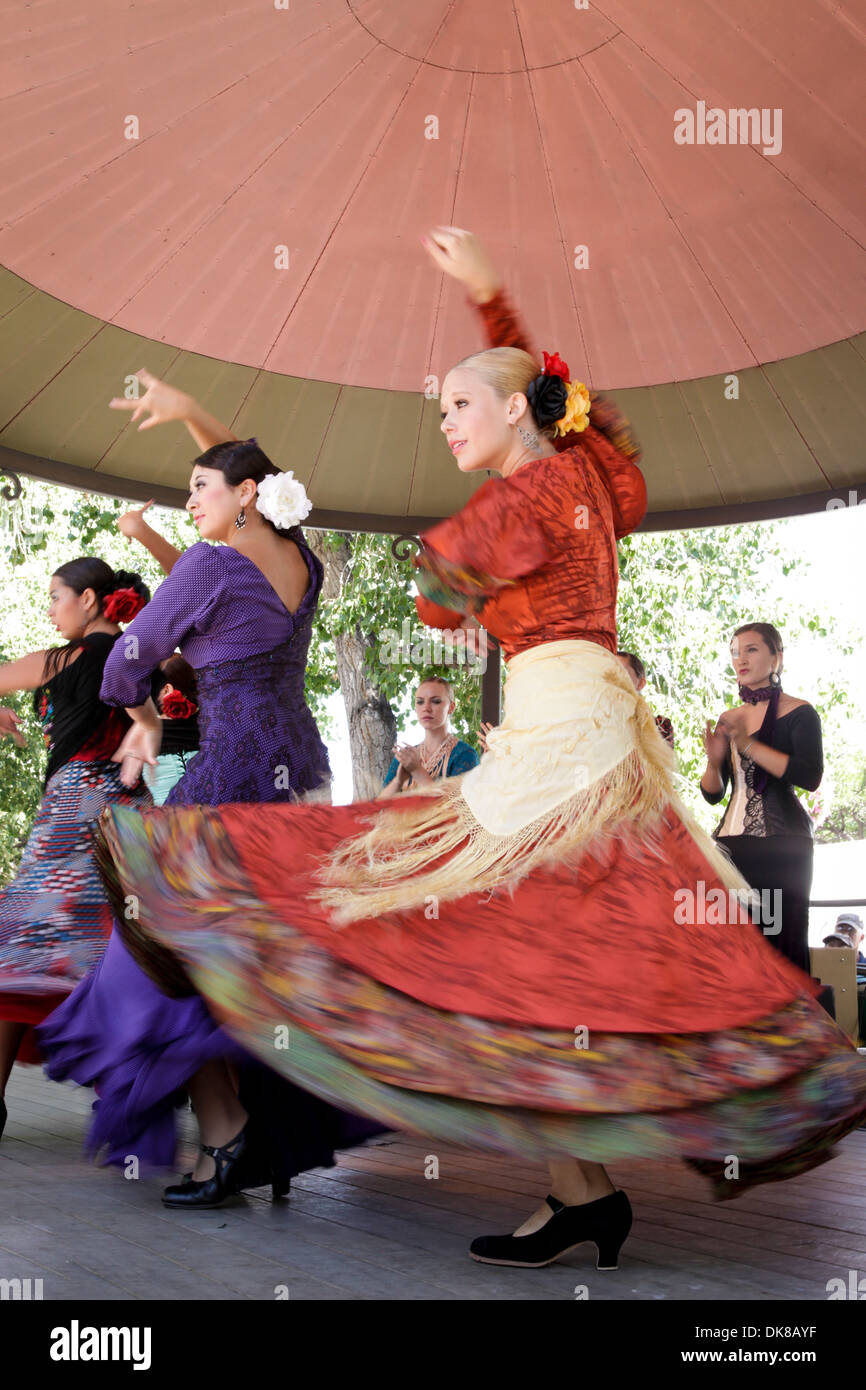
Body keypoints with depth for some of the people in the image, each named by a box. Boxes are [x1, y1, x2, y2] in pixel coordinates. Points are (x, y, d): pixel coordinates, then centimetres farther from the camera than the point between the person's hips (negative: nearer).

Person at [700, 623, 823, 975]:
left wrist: (748, 743, -20)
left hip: (782, 843, -5)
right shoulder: (730, 720, 14)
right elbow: (713, 794, 13)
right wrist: (714, 760, -8)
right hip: (733, 840, 5)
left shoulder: (799, 712, -1)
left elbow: (811, 777, -17)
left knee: (783, 944, -7)